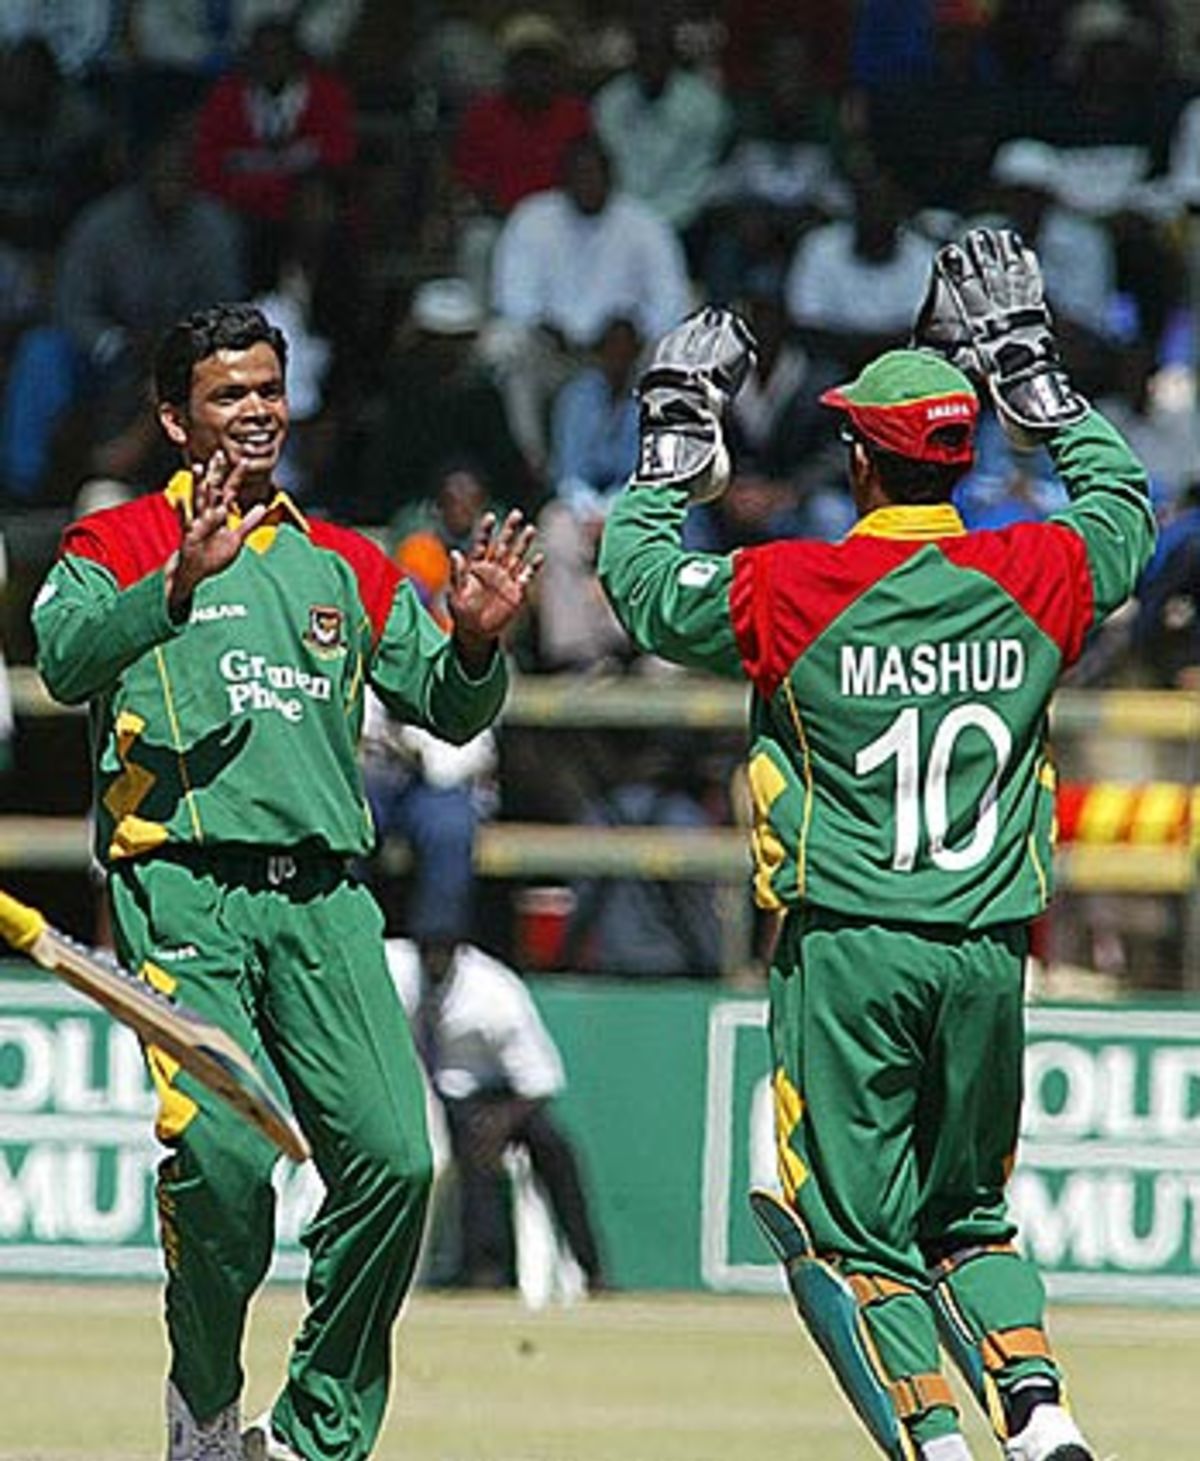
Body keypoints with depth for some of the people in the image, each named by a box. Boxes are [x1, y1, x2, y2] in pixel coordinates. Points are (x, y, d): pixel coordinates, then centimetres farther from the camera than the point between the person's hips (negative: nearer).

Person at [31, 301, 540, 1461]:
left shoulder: (345, 567, 22)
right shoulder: (123, 547, 8)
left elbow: (445, 710, 17)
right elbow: (65, 656, -13)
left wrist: (475, 640, -5)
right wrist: (181, 582, -29)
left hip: (323, 898, 4)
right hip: (183, 895, -4)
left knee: (392, 1157, -11)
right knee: (224, 1151, -22)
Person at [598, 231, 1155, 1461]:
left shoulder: (790, 591, -8)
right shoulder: (1033, 579, 0)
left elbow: (638, 574, 10)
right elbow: (1123, 507, 23)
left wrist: (676, 438, 22)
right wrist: (1030, 371, 28)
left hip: (847, 951, -3)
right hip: (989, 951, 3)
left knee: (855, 1233, 2)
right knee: (969, 1219, 18)